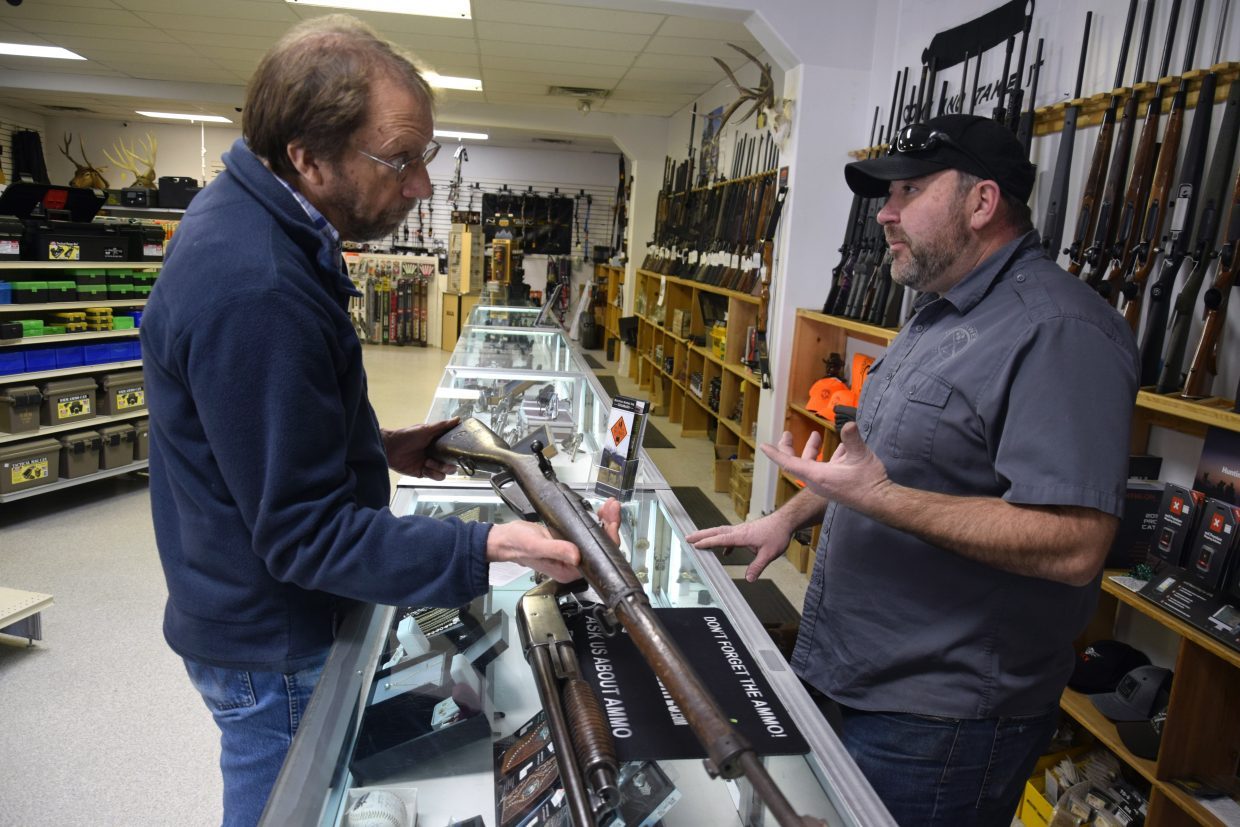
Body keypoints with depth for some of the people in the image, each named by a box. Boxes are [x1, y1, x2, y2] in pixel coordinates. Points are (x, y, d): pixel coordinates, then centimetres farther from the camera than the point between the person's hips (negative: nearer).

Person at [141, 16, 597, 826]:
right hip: (275, 647, -9)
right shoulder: (254, 290, -34)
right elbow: (306, 534, -29)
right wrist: (486, 549, -36)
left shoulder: (253, 215, 0)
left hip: (274, 613, 9)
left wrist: (378, 446, 4)